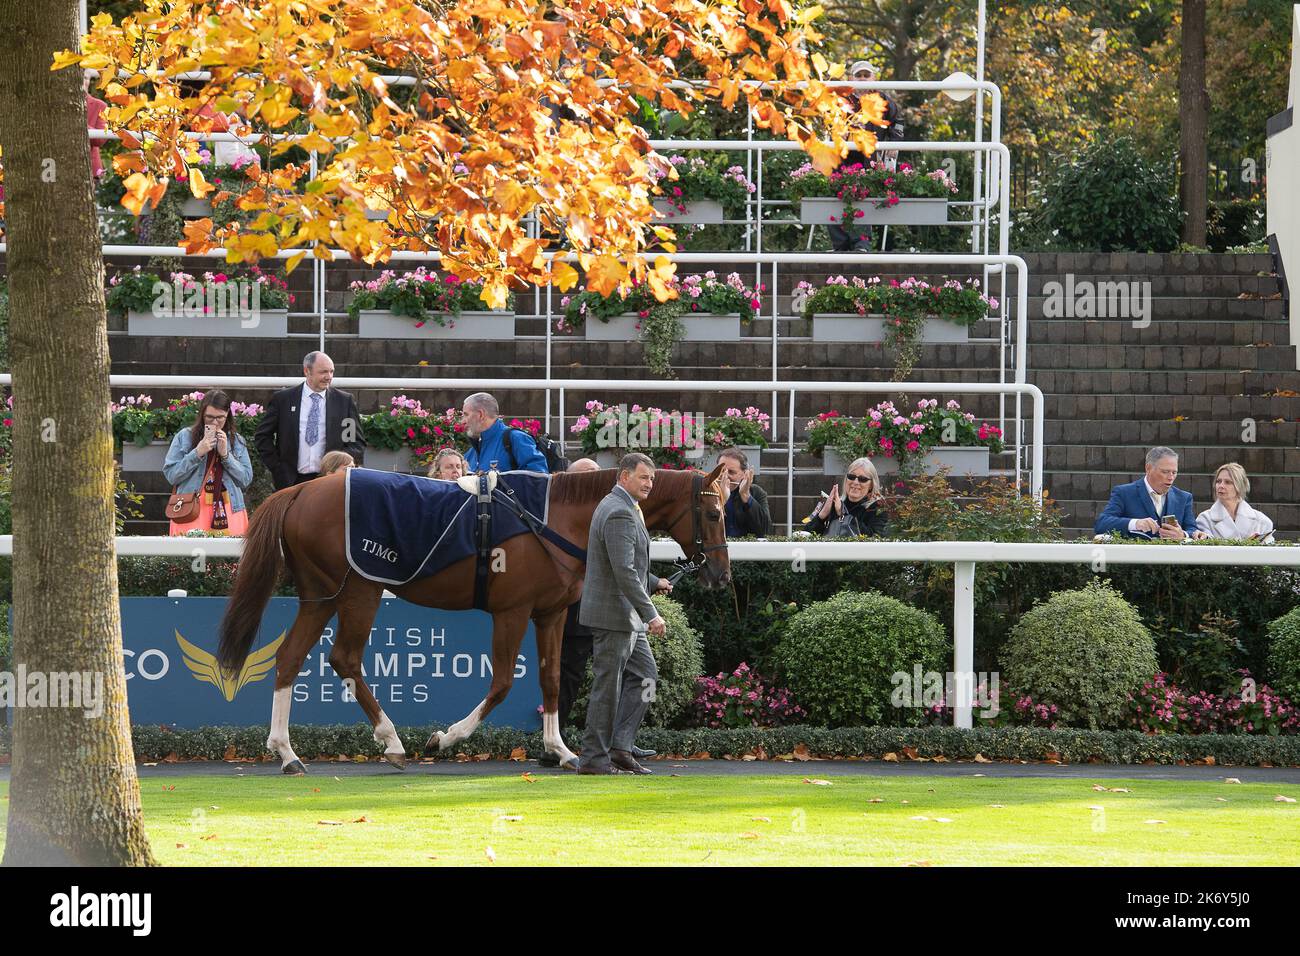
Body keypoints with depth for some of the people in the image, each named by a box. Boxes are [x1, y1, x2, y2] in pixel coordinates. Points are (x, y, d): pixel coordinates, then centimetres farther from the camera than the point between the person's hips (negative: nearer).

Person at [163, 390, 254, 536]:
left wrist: (225, 455, -7)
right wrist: (197, 453, -11)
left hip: (228, 512, 2)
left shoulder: (237, 441, 10)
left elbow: (246, 480, 4)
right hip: (191, 512, -2)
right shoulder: (184, 436, 4)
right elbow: (170, 475, -2)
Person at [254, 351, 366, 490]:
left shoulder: (344, 401, 7)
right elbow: (262, 436, 9)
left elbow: (357, 443, 9)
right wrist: (277, 470, 1)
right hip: (292, 482, 0)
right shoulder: (283, 399, 6)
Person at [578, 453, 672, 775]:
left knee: (644, 676, 13)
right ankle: (594, 758, 3)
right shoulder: (620, 513, -19)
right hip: (613, 613, -11)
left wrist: (654, 582, 18)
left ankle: (619, 748, 12)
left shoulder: (617, 507, 15)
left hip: (626, 617, 11)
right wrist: (650, 613, -25)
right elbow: (624, 571, -26)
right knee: (608, 687, -4)